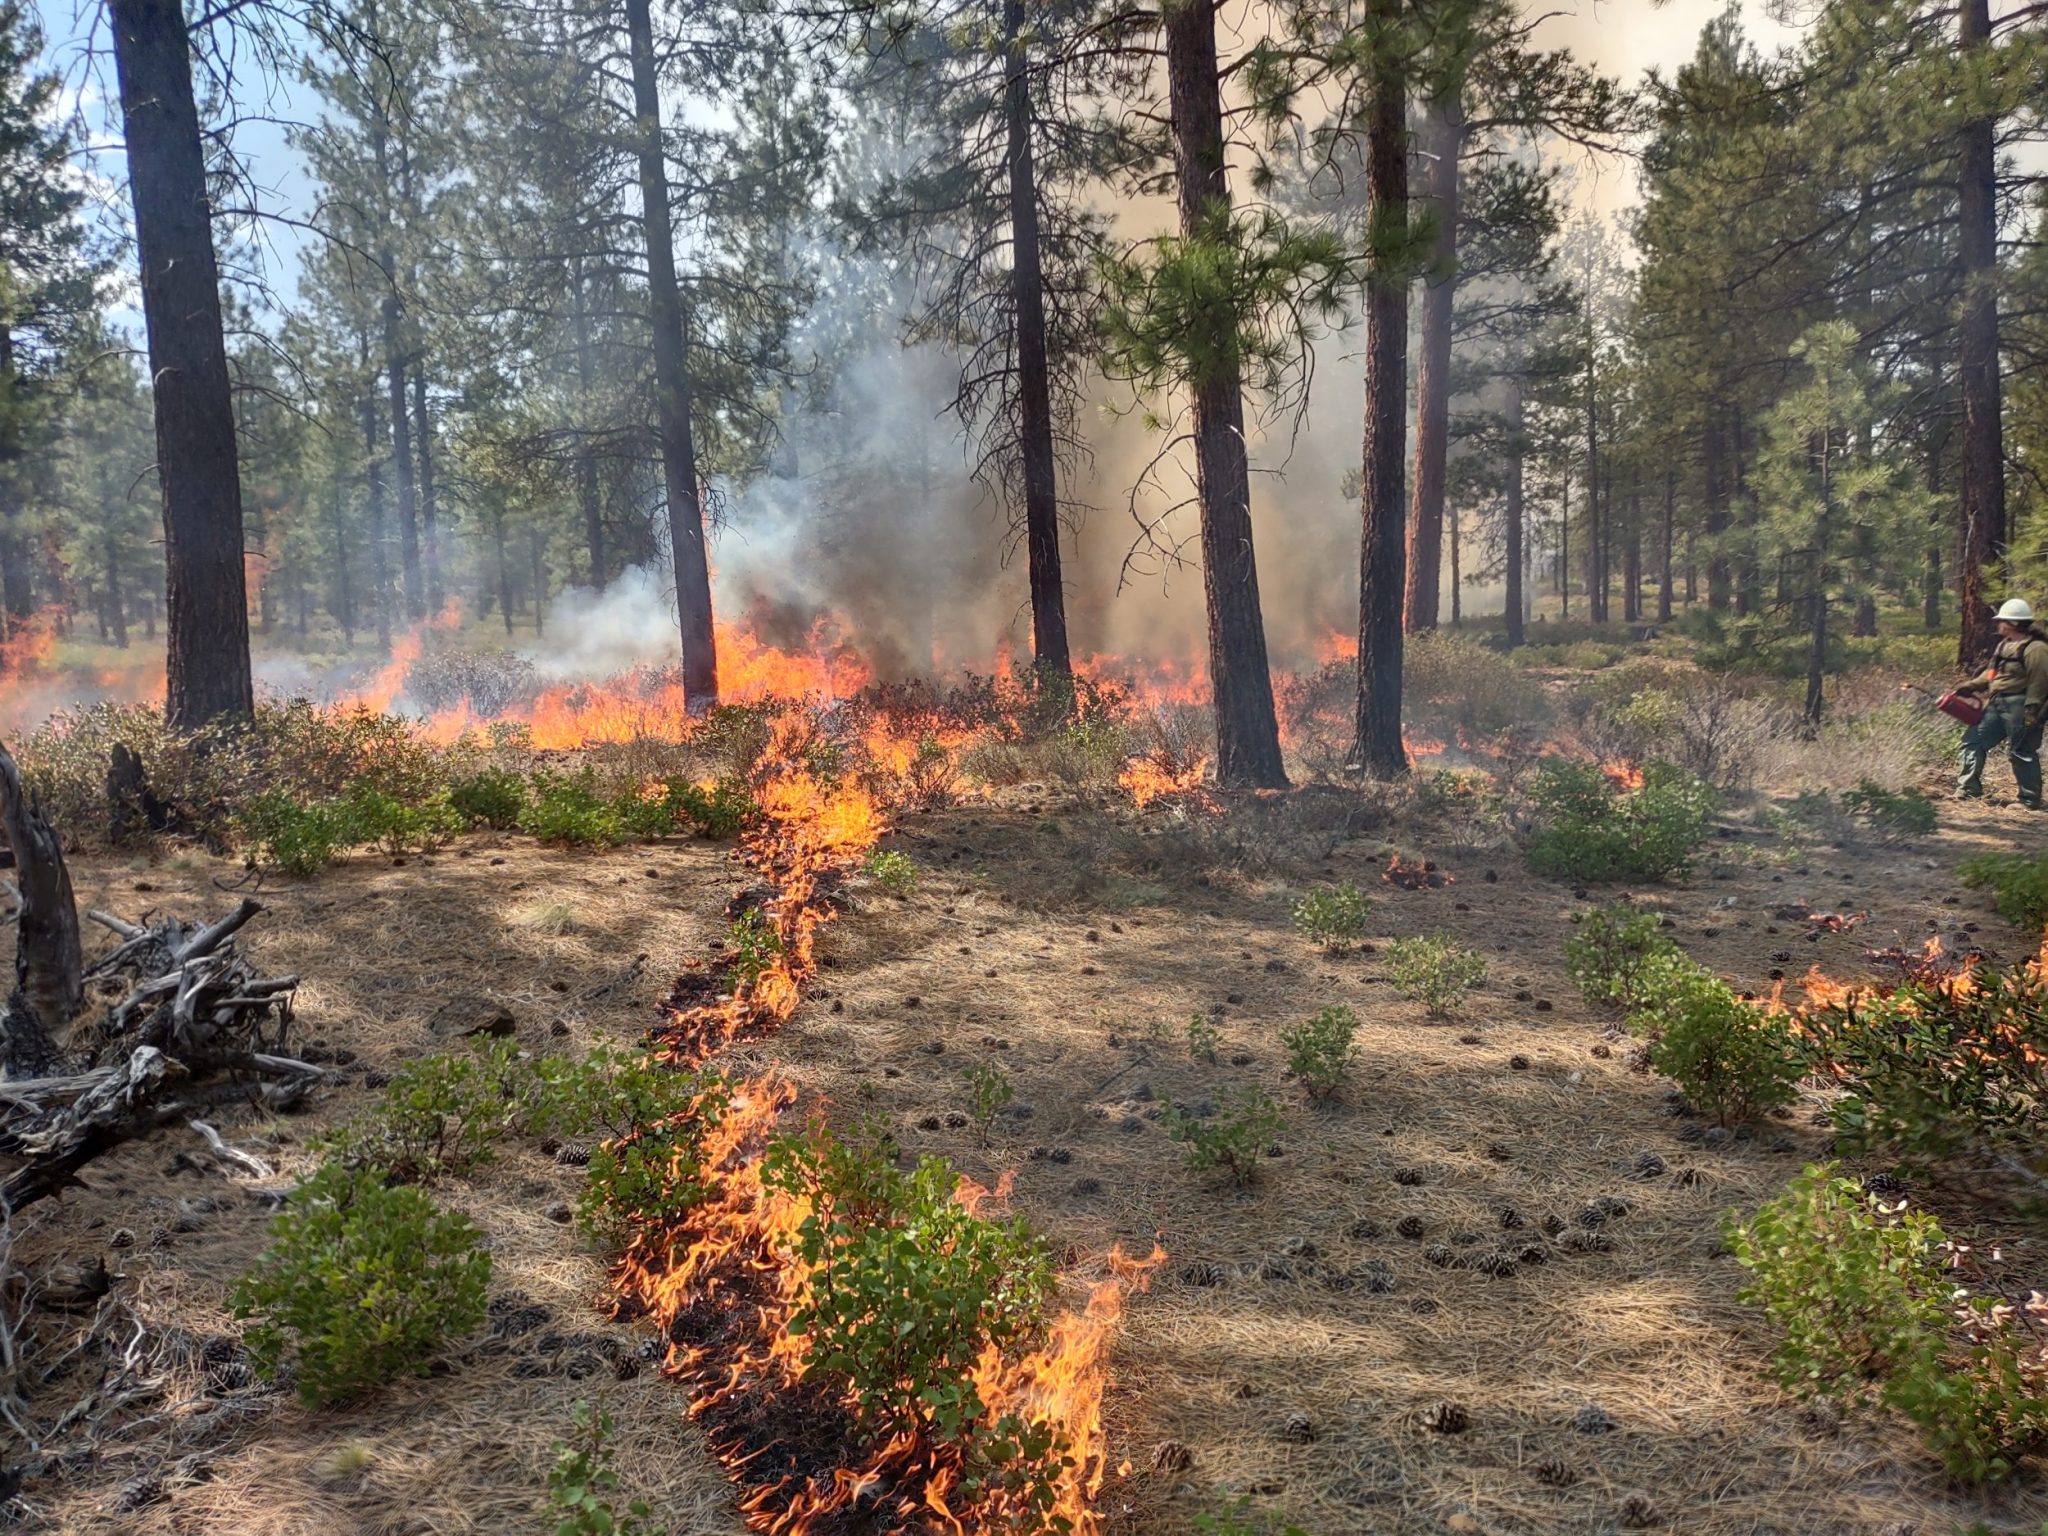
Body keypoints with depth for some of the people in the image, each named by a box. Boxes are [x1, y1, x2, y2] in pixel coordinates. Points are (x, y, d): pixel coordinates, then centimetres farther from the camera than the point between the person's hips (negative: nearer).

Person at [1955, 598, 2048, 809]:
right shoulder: (2005, 645, 14)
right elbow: (1991, 674, 21)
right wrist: (1969, 687, 13)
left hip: (2018, 707, -9)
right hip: (1996, 704, 10)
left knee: (2021, 753, -3)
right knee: (1973, 740, 8)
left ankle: (2030, 799, 7)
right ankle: (1968, 789, 12)